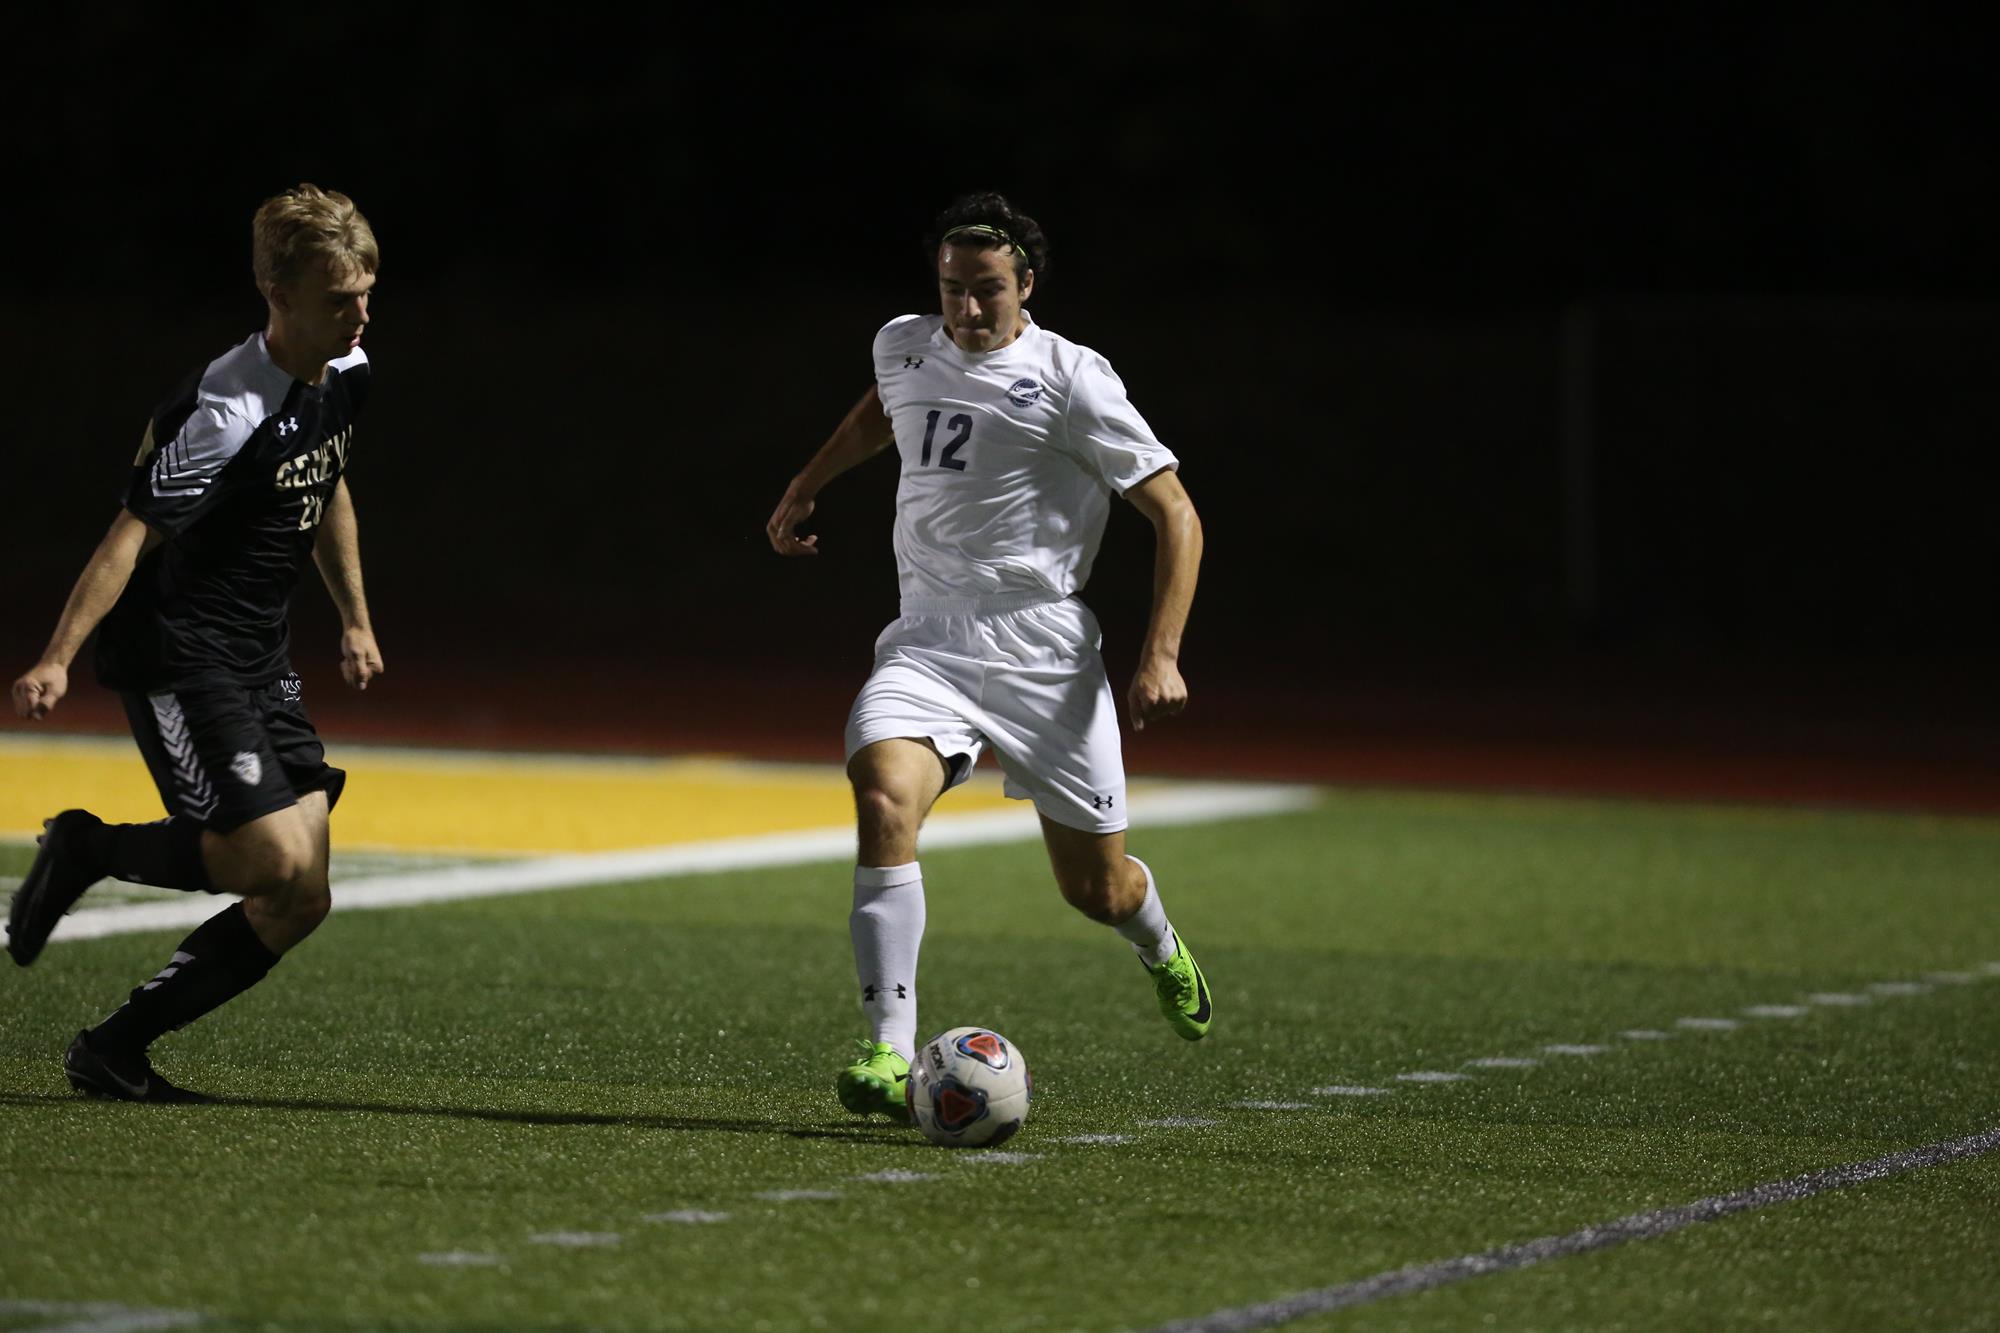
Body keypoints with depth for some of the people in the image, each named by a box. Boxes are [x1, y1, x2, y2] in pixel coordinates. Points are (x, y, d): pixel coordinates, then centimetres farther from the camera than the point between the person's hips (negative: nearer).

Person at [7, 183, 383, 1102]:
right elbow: (131, 535, -22)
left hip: (259, 660, 9)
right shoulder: (228, 409, -21)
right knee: (276, 861, -22)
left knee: (297, 906, -1)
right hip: (174, 654, -9)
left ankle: (114, 1052, 7)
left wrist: (355, 620, 26)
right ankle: (89, 850, 2)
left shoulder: (346, 374, 5)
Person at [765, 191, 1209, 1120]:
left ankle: (1160, 948, 45)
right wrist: (807, 486, 35)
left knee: (1095, 889, 5)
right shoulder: (902, 347, 8)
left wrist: (1161, 655, -13)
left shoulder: (1070, 380, -7)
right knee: (883, 797, -28)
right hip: (928, 641, 3)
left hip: (1044, 650, -3)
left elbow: (1175, 514, -5)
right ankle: (890, 1051, -31)